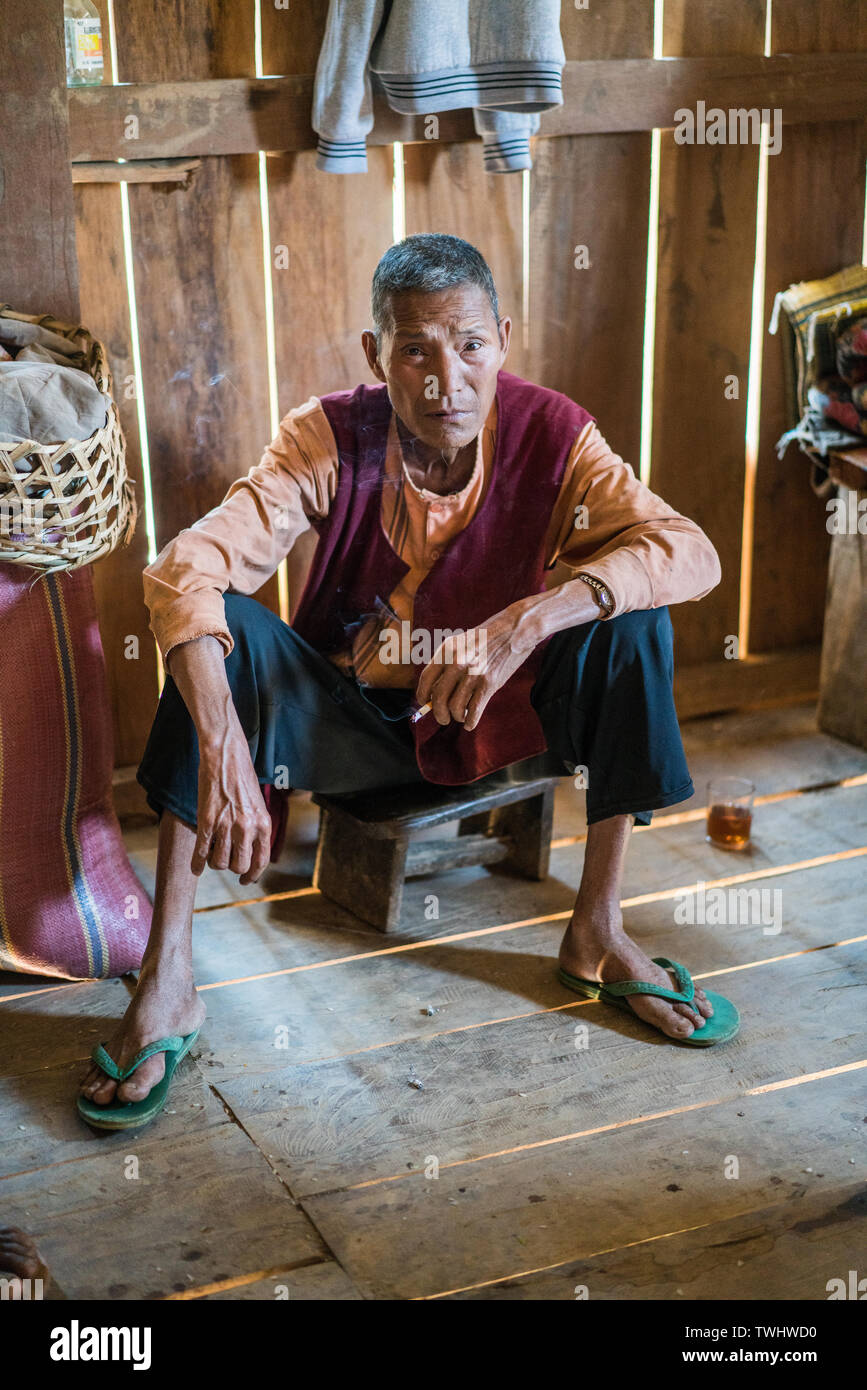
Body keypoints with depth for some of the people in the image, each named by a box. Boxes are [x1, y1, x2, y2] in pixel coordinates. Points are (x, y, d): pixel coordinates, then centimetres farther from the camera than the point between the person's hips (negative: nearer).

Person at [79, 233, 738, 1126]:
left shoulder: (549, 433, -16)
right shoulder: (330, 438, -19)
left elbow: (693, 552, -29)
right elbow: (182, 571, -32)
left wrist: (526, 621, -44)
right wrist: (224, 757, -46)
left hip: (490, 718, 1)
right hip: (348, 723, 0)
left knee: (632, 617, -24)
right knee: (221, 624, -28)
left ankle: (596, 932, -12)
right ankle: (168, 980, -25)